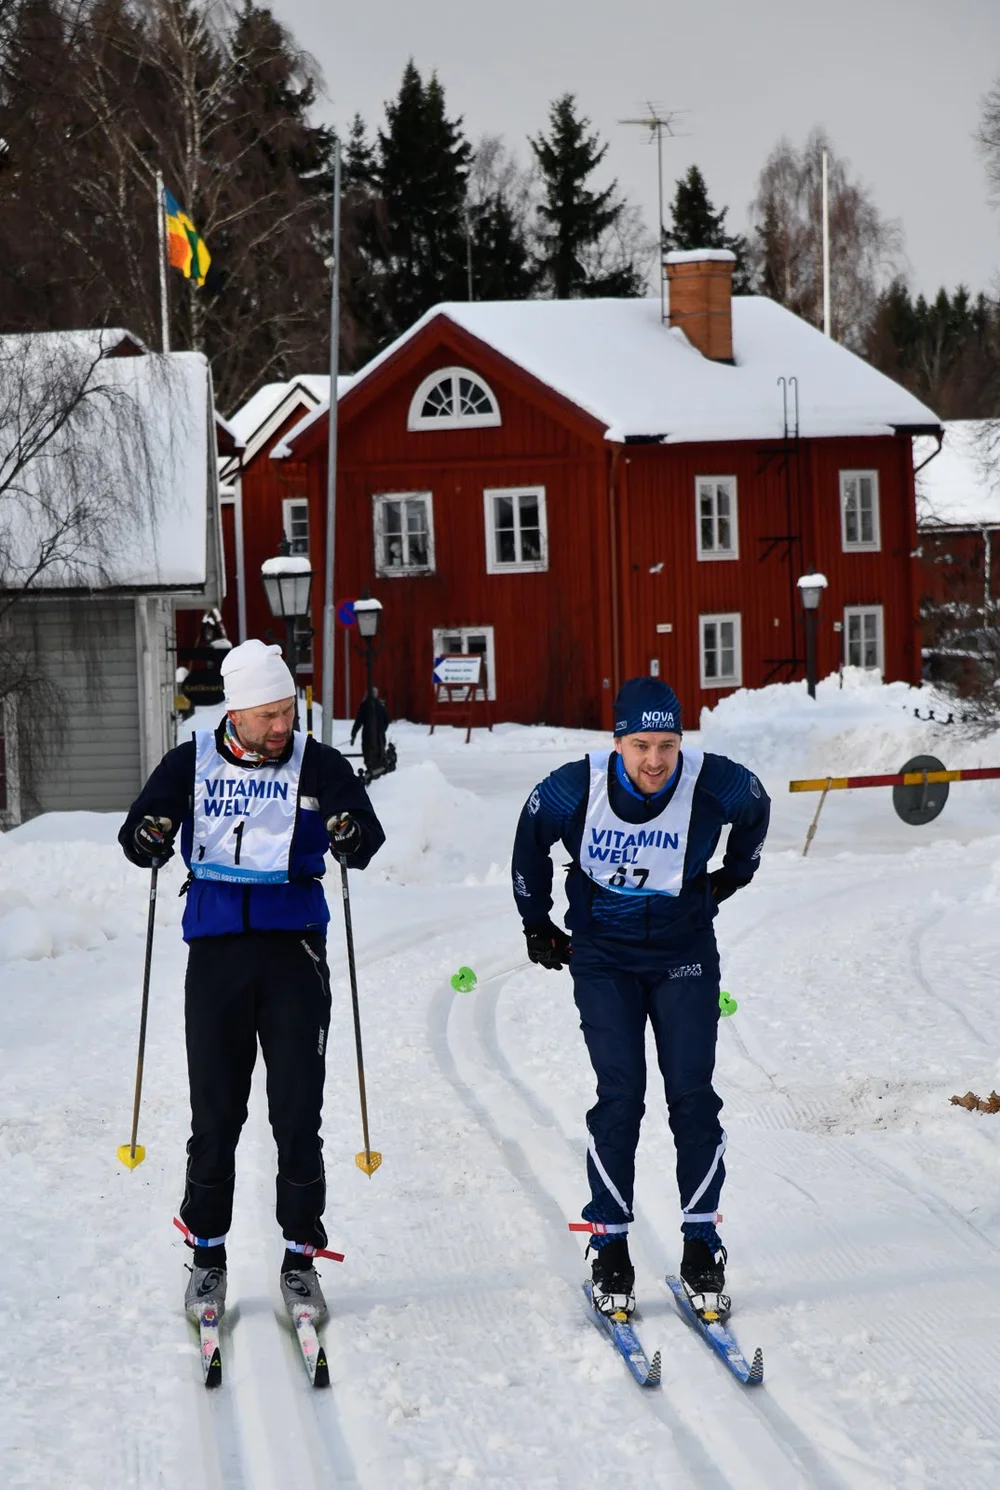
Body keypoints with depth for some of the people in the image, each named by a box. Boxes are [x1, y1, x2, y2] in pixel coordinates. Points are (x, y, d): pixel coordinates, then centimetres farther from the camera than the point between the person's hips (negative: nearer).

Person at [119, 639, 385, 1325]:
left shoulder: (319, 764, 1)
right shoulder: (192, 763, 5)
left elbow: (370, 839, -7)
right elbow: (137, 834, 7)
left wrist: (352, 837, -30)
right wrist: (150, 839, -17)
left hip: (295, 953, -1)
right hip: (216, 951, 1)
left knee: (298, 1114, 1)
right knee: (216, 1114, 4)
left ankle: (301, 1257, 12)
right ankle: (208, 1254, 18)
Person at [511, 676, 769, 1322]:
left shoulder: (715, 784, -18)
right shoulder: (576, 788, -19)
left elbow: (757, 807, 7)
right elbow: (530, 840, 3)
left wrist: (735, 873, 20)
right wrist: (537, 923, 11)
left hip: (685, 955, 1)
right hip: (603, 957, -1)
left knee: (693, 1095, -5)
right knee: (620, 1097, -9)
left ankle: (702, 1245, 6)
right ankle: (610, 1250, 2)